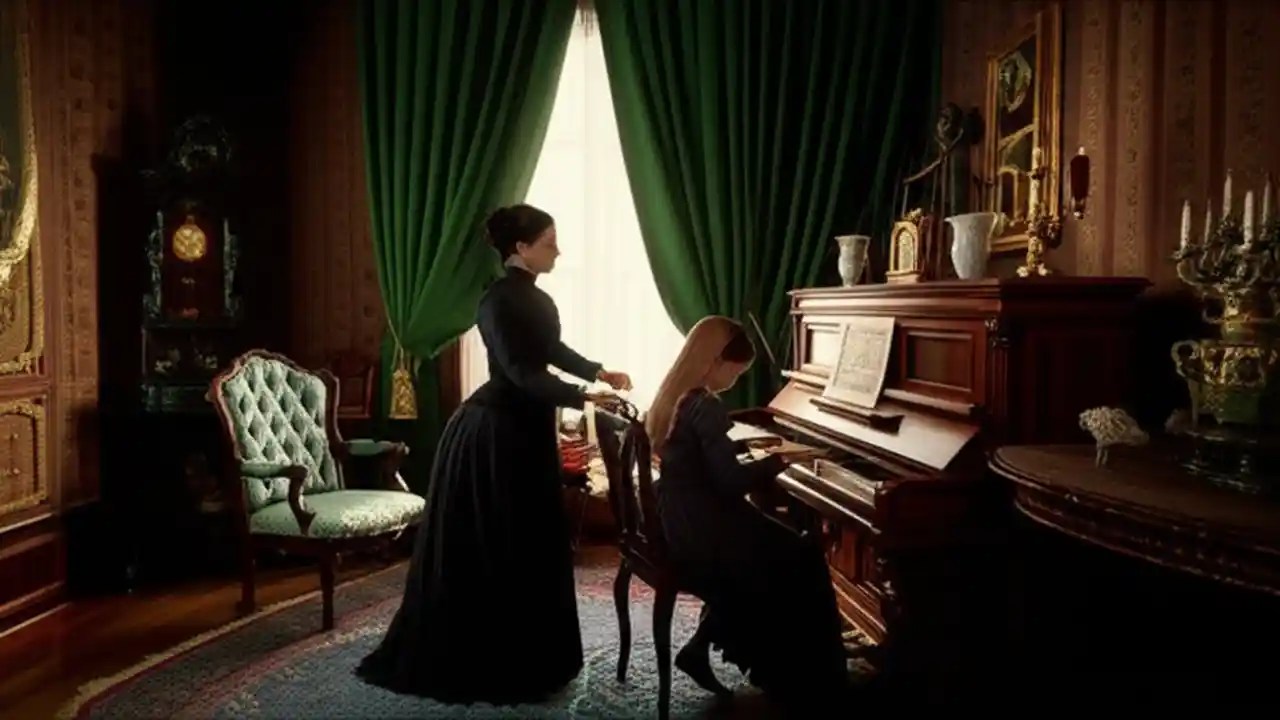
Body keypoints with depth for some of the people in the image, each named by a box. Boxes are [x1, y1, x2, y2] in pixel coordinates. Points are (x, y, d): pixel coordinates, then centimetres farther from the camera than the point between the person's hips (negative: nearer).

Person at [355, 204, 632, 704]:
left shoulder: (536, 298, 9)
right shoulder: (497, 300, -18)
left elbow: (553, 350, 25)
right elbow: (520, 373, -25)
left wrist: (599, 372, 13)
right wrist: (583, 398, -30)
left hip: (526, 430, 9)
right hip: (491, 433, -9)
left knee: (532, 541, 14)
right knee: (482, 547, 0)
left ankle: (524, 656, 27)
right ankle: (469, 659, 13)